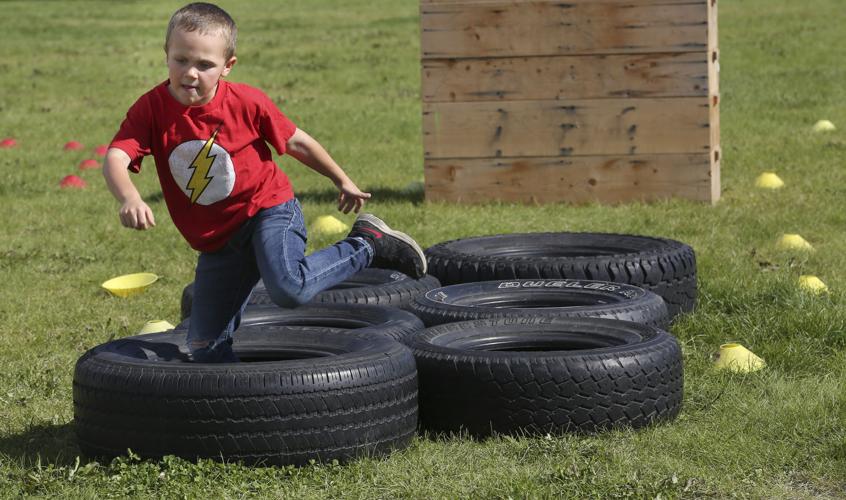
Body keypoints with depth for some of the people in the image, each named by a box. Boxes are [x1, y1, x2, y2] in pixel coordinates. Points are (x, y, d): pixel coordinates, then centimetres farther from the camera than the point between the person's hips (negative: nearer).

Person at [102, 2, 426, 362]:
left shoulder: (246, 102, -14)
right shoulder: (151, 109, -13)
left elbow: (296, 142, 2)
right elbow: (115, 159, -28)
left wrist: (342, 181, 15)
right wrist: (129, 199, -50)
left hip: (267, 208, -3)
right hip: (217, 242, 3)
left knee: (289, 289, -32)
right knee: (204, 348, 3)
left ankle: (367, 245, -9)